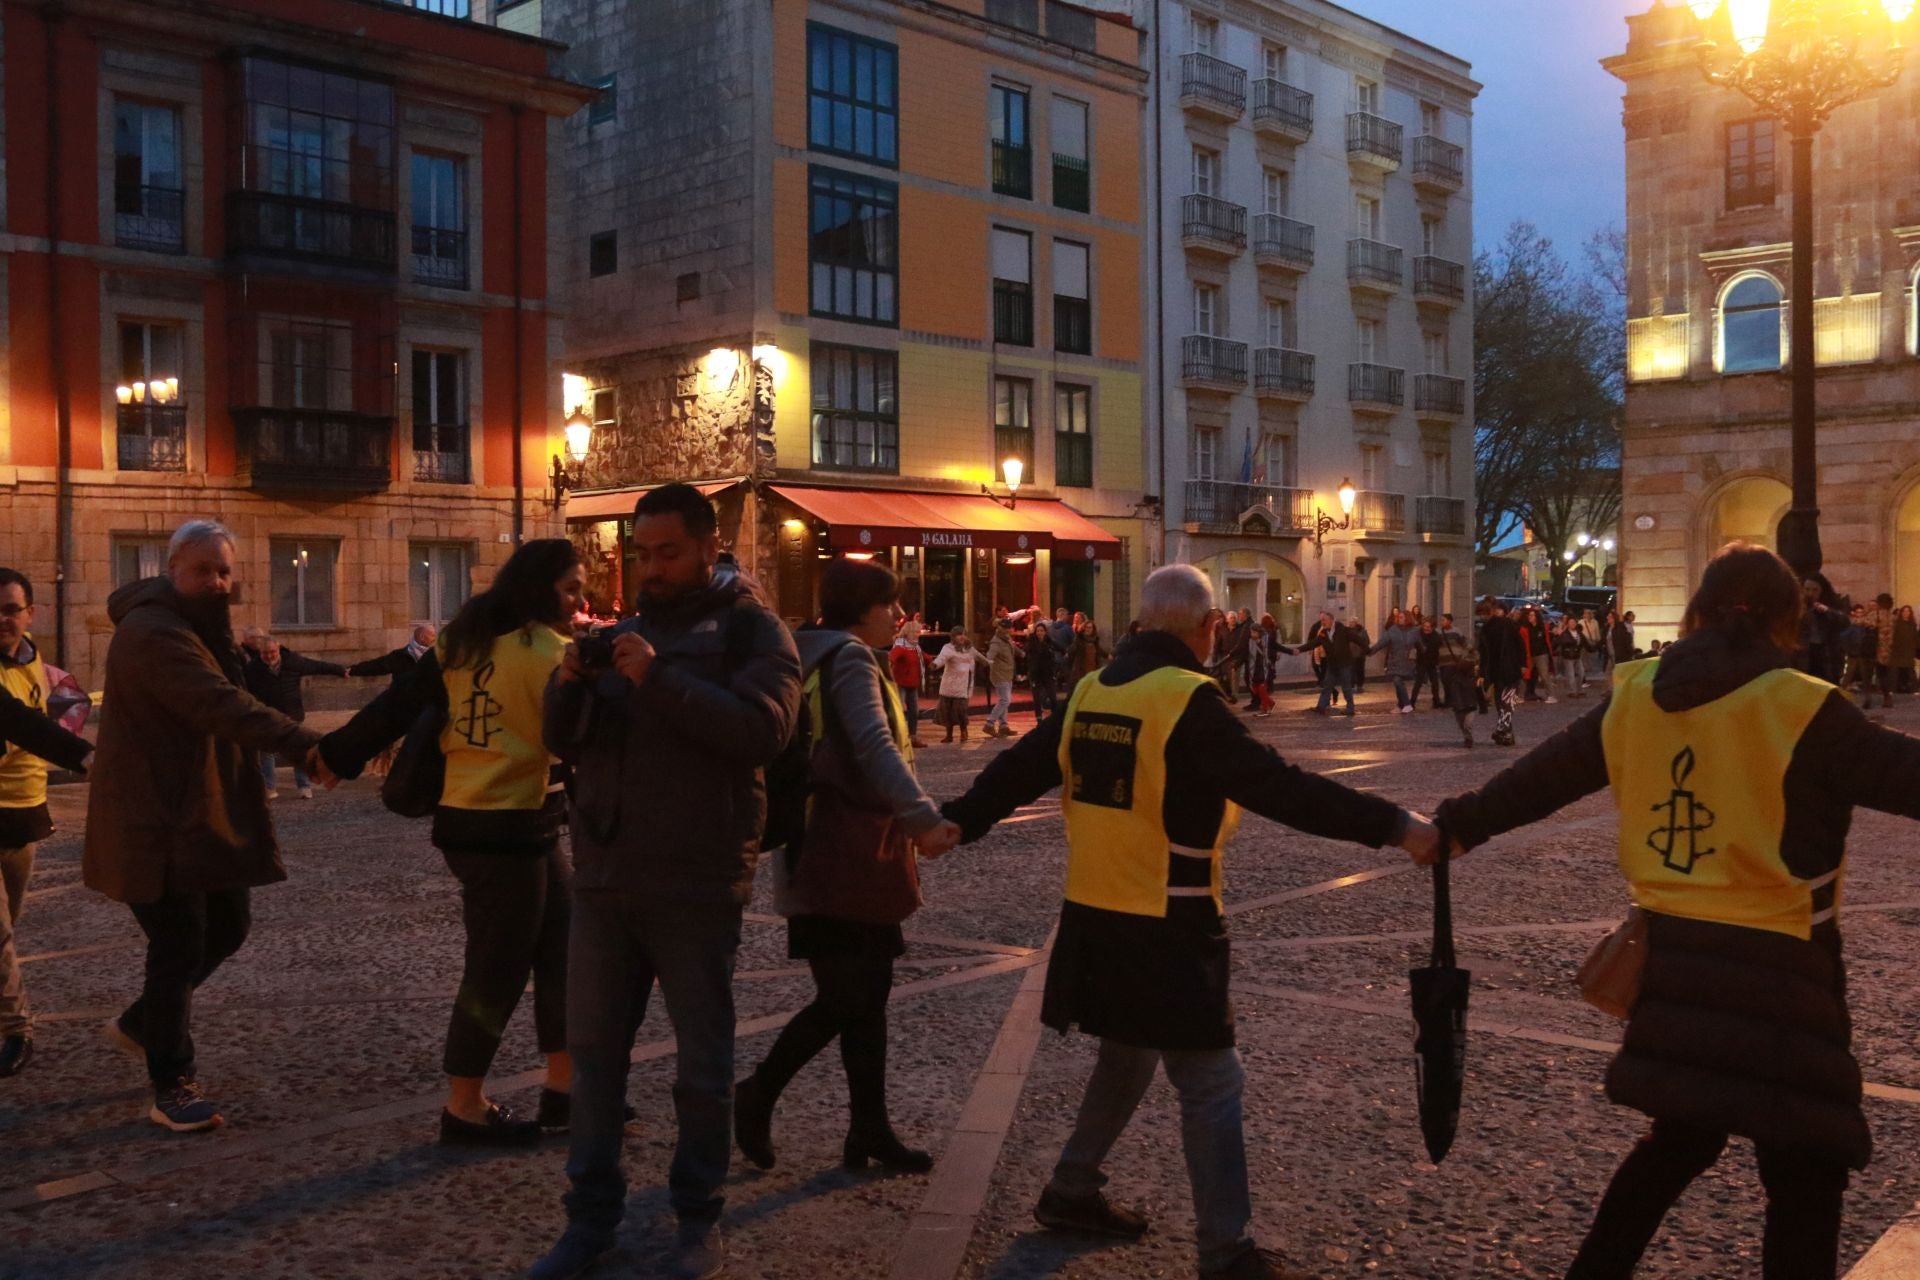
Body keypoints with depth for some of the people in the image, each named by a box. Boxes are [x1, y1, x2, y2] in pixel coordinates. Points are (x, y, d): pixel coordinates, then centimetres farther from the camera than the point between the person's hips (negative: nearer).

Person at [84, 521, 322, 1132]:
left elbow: (226, 697, 9)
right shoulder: (153, 633, -21)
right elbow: (223, 706, -36)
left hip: (206, 811, 10)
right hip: (156, 821, -10)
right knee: (180, 945, -6)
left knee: (228, 926, 16)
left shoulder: (198, 624, 14)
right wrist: (305, 743, -43)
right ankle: (172, 1091, 6)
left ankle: (138, 1023, 37)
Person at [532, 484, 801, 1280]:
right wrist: (570, 685, -10)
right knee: (594, 1050, 10)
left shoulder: (751, 629, -4)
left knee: (702, 1063, 6)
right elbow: (565, 742, 11)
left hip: (696, 883, -5)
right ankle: (592, 1215, 22)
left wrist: (660, 680, -27)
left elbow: (764, 730, -21)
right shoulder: (624, 629, 14)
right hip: (604, 877, 5)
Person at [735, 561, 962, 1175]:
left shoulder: (811, 658, 17)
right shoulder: (849, 658, -12)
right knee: (847, 997, -5)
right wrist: (922, 818, -31)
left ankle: (869, 1130, 16)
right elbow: (875, 747, -26)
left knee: (866, 991, 11)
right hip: (843, 855, -10)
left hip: (844, 854, 10)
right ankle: (759, 1094, 7)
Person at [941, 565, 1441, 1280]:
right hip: (1166, 930, -8)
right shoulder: (1189, 700, -18)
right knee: (1212, 1084, 2)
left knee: (1127, 1058, 25)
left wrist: (958, 823, 24)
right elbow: (1278, 788, -22)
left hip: (1094, 918, 8)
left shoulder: (1090, 694, 5)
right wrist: (1395, 826, -19)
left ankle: (1071, 1193, 35)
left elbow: (1022, 768, 13)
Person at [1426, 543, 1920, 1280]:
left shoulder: (1635, 698, 2)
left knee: (1682, 1134, 26)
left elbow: (1542, 775, 12)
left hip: (1672, 952, 6)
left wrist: (1459, 825, 25)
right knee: (1805, 1172, 8)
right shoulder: (1801, 709, -13)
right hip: (1776, 966, -6)